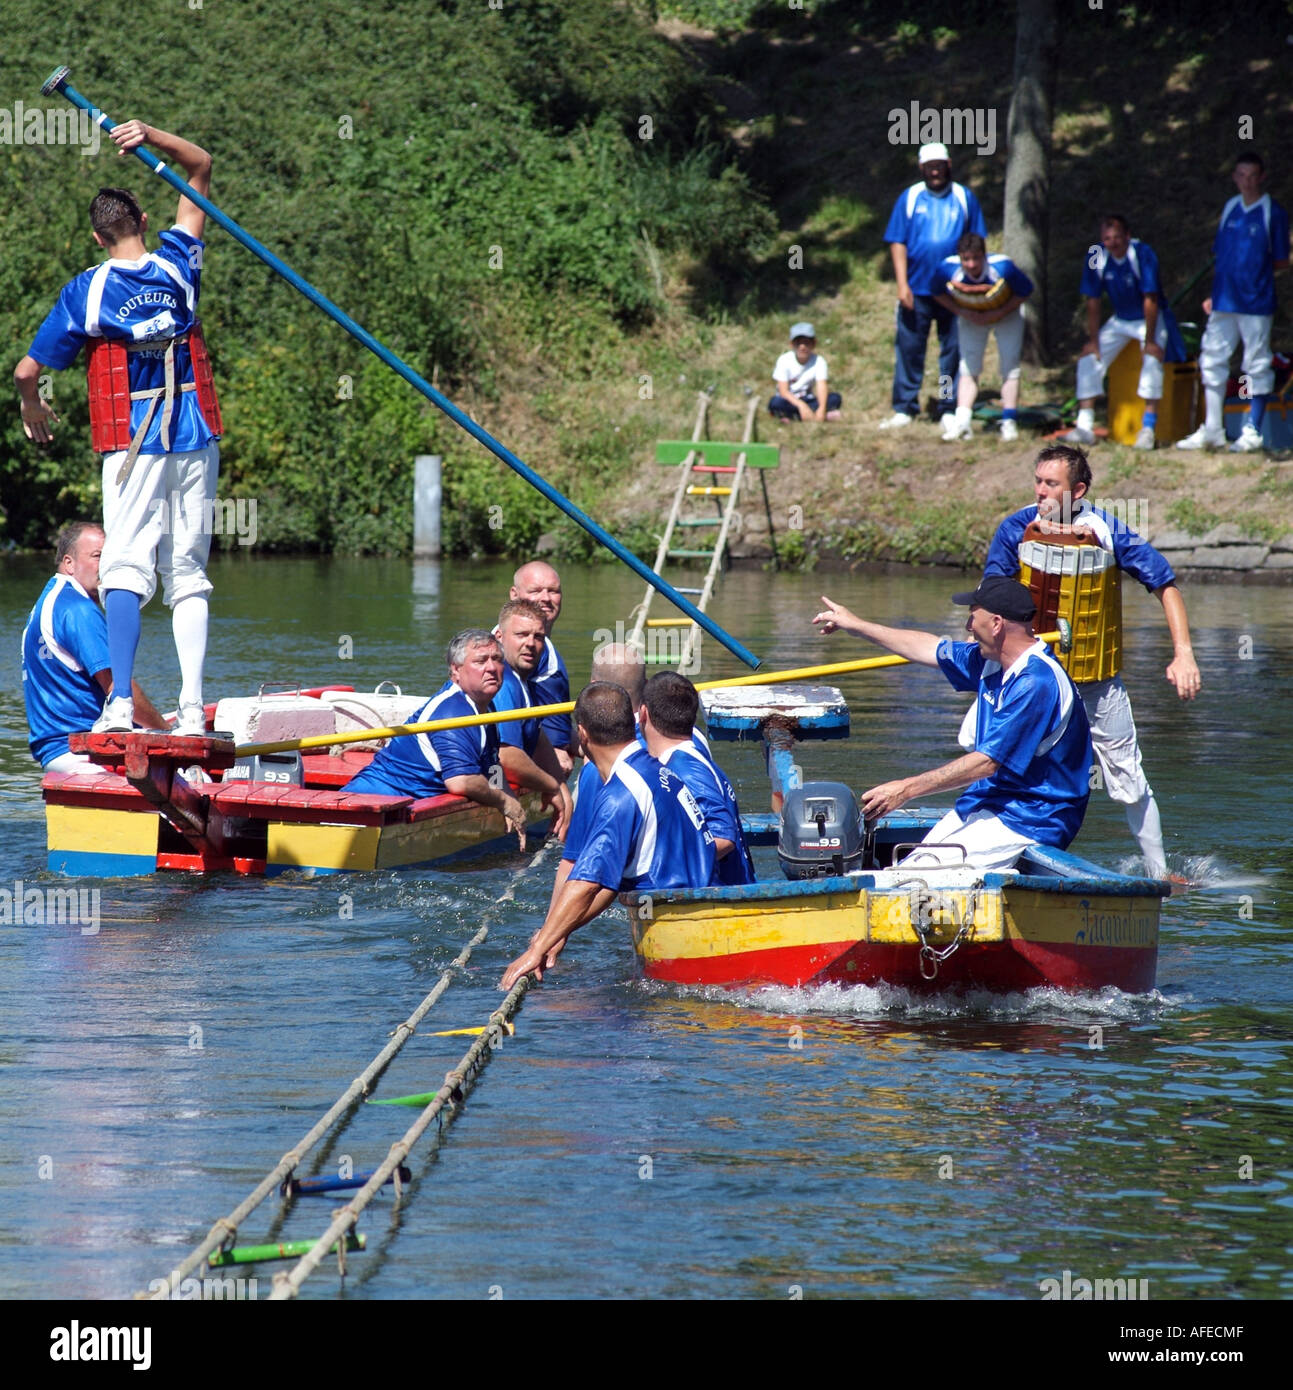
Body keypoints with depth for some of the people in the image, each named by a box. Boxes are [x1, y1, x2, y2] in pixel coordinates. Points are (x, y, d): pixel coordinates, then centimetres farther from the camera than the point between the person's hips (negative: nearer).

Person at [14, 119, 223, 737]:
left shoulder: (86, 292, -6)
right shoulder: (177, 267, 1)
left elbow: (27, 371, -1)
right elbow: (201, 167, 12)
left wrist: (32, 408, 20)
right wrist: (152, 137, -4)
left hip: (132, 444, -3)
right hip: (196, 439, 3)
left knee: (127, 569, -6)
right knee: (188, 573, 6)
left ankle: (120, 703, -21)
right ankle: (192, 707, -1)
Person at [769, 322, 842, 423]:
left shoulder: (819, 361, -7)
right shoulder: (784, 360, -12)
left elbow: (822, 387, -20)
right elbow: (783, 391, -19)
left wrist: (822, 408, -39)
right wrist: (801, 405, -35)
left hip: (807, 400, 2)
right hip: (790, 401, -2)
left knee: (835, 398, -22)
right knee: (776, 402, -36)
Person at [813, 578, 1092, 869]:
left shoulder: (1036, 683, -21)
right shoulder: (992, 662, 10)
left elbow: (986, 763, -23)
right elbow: (932, 648, 28)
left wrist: (906, 789, -22)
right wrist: (856, 625, 37)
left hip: (1028, 821, -9)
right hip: (983, 806, 9)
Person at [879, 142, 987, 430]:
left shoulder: (964, 198, 6)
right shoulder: (910, 198, 4)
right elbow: (897, 243, 2)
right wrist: (902, 285, -7)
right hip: (917, 289, 0)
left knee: (953, 351, 4)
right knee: (909, 348, -1)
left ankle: (950, 410, 12)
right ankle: (904, 409, 5)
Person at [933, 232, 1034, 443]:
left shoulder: (1002, 267, -35)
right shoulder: (949, 268, -30)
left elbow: (1025, 290, -18)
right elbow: (938, 292, -8)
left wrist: (1000, 313, -26)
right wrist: (961, 311, -21)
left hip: (1006, 314, -2)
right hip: (972, 316, 2)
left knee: (1010, 365, -9)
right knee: (968, 367, -4)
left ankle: (1009, 423, -5)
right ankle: (962, 423, -5)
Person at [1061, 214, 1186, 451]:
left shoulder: (1142, 254, -26)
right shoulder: (1096, 257, -13)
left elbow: (1150, 300, -25)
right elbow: (1093, 301, -5)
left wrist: (1149, 340, -25)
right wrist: (1092, 340, -5)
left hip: (1150, 318, -5)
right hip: (1120, 320, 5)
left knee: (1152, 357, -29)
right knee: (1089, 356, -5)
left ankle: (1148, 428, -29)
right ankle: (1084, 427, -2)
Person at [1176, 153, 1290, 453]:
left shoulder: (1273, 213, -3)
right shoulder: (1229, 209, 12)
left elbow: (1282, 261, 0)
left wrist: (1259, 267, -10)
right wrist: (1213, 294, 15)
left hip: (1257, 302, -5)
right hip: (1224, 301, 5)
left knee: (1257, 366, 0)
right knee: (1212, 361, 6)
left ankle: (1252, 431, 7)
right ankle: (1212, 431, 13)